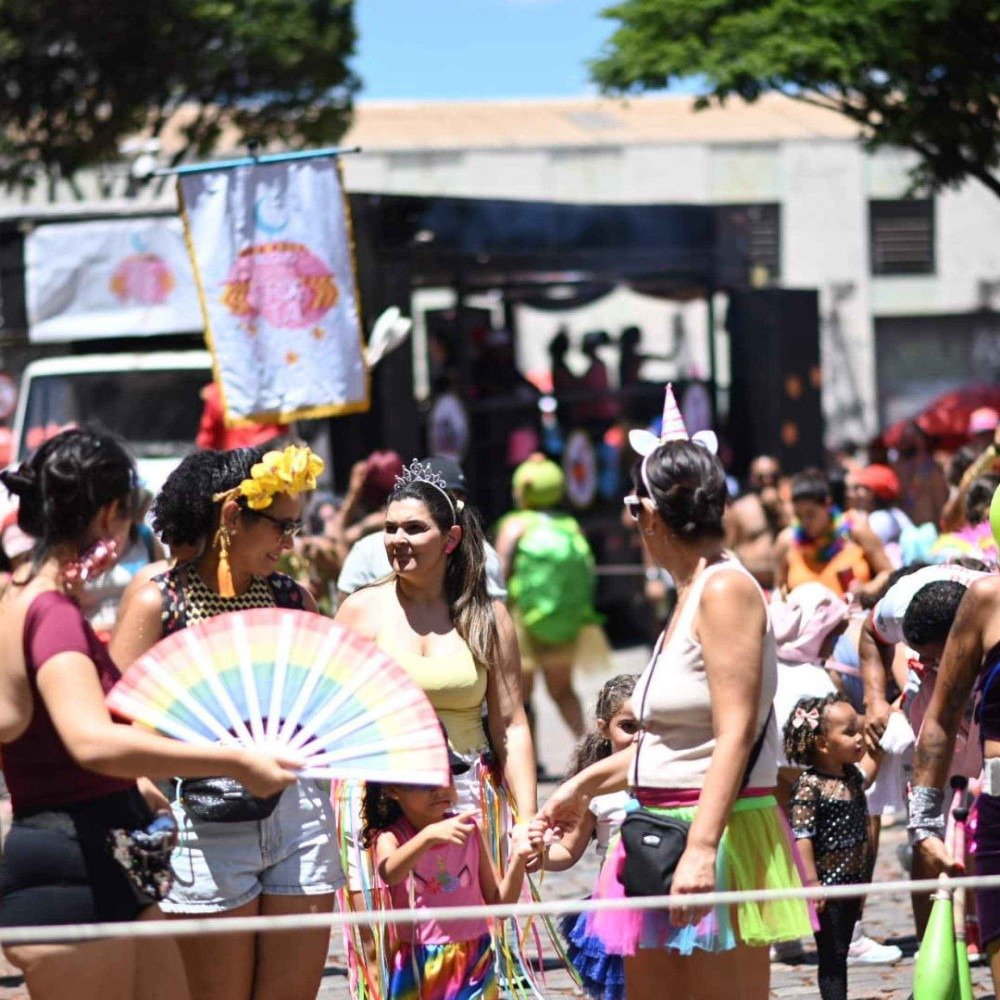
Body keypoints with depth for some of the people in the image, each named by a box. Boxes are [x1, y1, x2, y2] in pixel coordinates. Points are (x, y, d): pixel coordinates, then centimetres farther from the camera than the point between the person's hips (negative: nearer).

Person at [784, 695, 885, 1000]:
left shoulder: (852, 777, 7)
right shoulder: (810, 786, -17)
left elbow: (869, 765, 30)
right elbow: (802, 837, -20)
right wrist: (811, 882, -24)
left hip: (851, 883, 8)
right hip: (828, 885, -8)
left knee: (839, 954, 12)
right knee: (832, 955, -3)